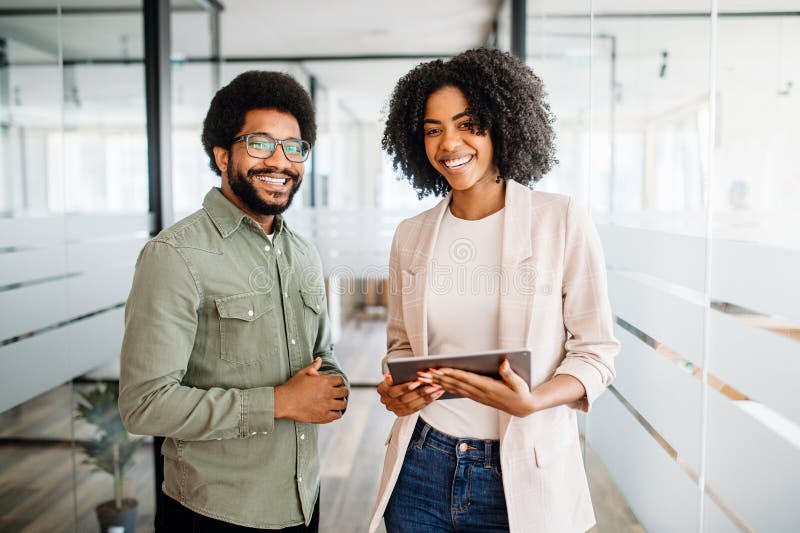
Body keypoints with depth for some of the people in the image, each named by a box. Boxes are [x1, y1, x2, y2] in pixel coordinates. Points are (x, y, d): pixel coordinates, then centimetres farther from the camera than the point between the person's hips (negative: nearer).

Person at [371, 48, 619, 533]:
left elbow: (597, 351, -5)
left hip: (525, 475, -3)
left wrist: (532, 401, -22)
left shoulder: (562, 221, -8)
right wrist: (395, 389, -7)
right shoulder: (411, 236, 3)